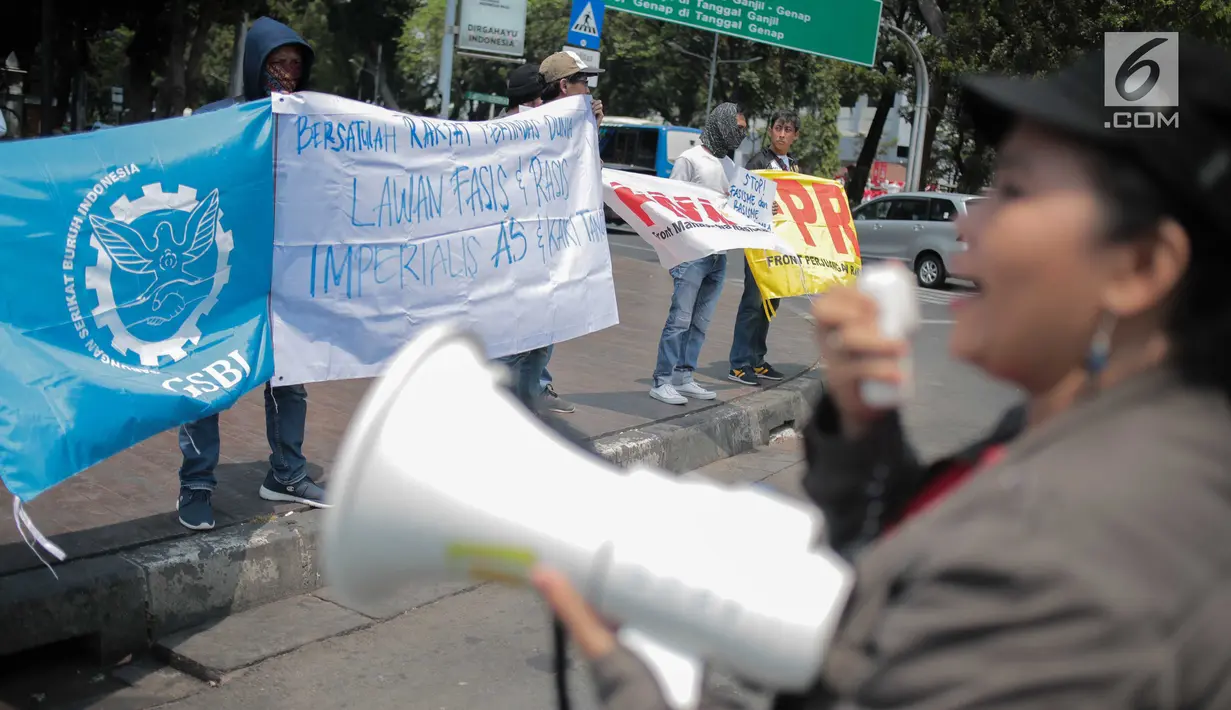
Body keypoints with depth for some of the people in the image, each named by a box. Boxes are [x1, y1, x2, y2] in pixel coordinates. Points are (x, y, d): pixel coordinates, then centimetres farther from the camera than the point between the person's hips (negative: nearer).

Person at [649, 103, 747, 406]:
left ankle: (684, 377, 15)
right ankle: (662, 381, -4)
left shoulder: (729, 165, 19)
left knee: (701, 321, 8)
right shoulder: (690, 159, -4)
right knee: (680, 319, -8)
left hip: (719, 254, 8)